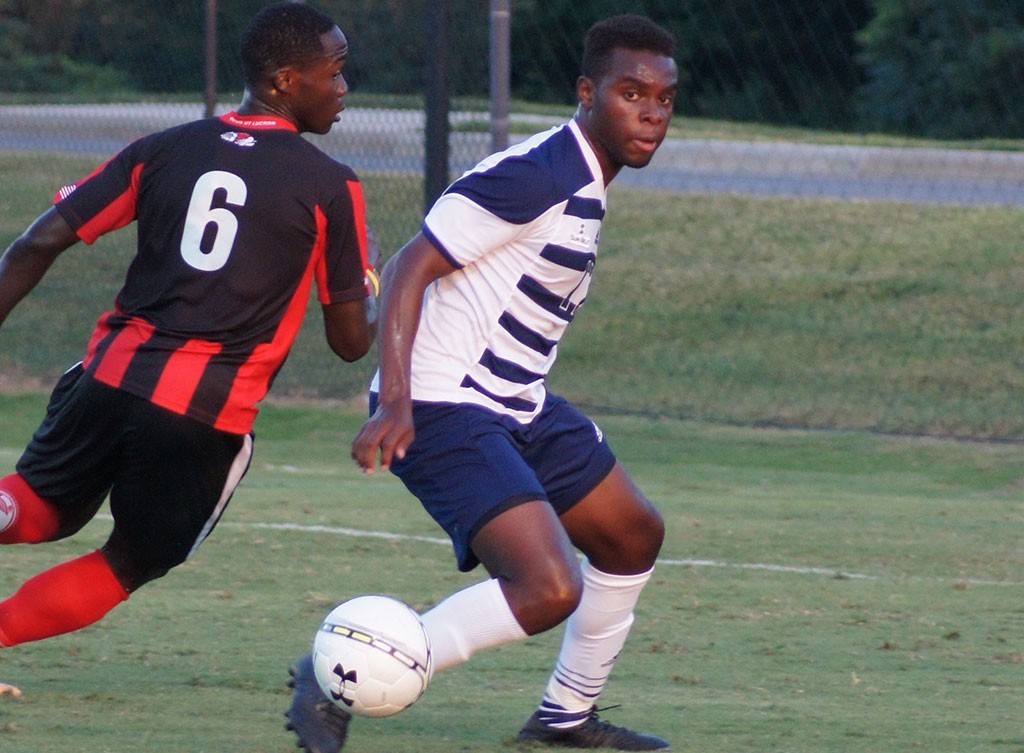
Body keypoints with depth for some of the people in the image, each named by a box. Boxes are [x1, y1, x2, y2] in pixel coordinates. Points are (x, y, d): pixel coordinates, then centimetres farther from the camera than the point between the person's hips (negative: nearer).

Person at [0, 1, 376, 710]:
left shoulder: (165, 149, 10)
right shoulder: (331, 187, -1)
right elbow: (352, 340, 3)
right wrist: (377, 286, 23)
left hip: (112, 377, 3)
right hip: (211, 413, -3)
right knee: (131, 564, 16)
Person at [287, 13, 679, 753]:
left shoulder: (587, 187, 11)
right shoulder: (535, 177, -19)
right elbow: (411, 267, -23)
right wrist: (395, 400, -32)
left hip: (516, 406, 11)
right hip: (443, 410, -11)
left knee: (634, 536, 21)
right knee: (550, 589, -24)